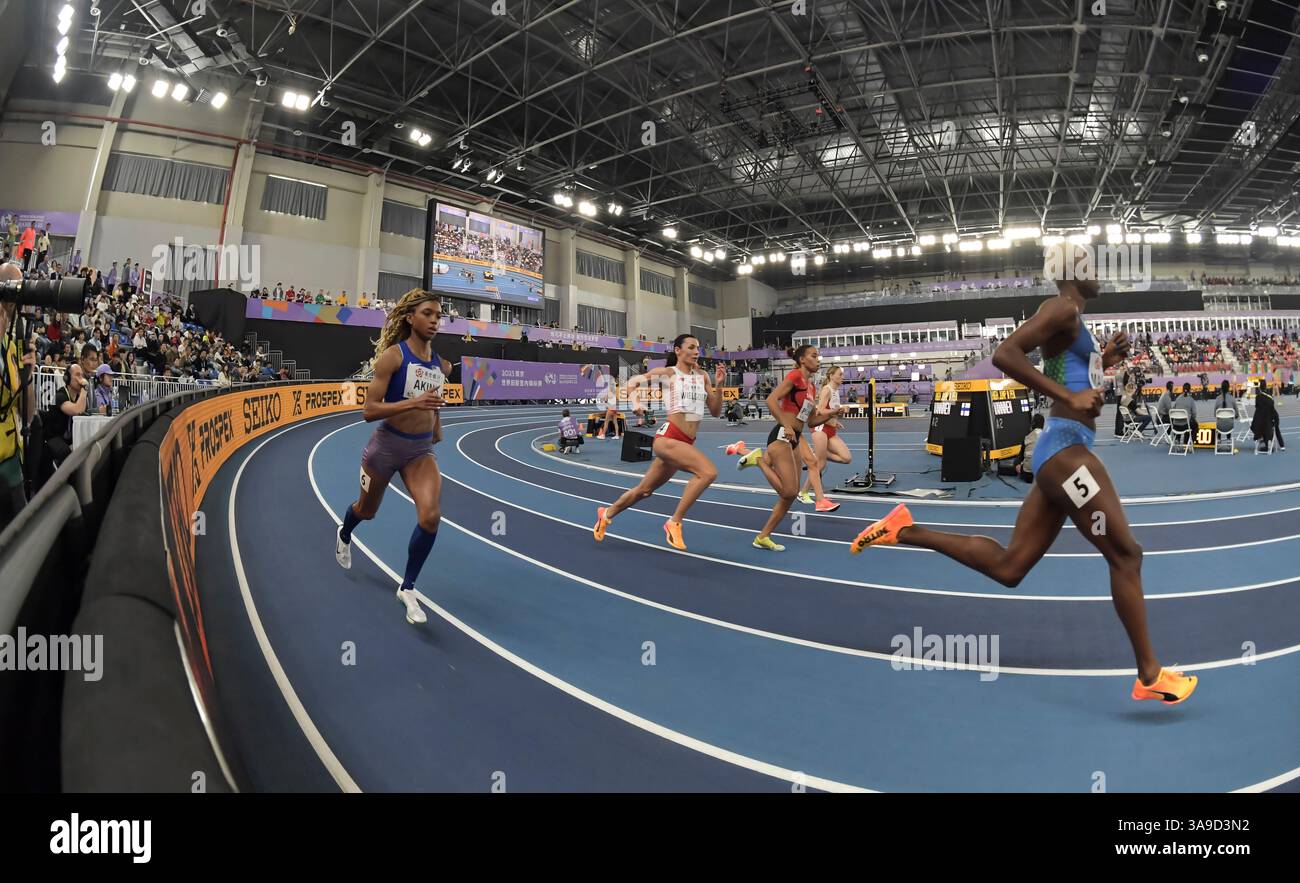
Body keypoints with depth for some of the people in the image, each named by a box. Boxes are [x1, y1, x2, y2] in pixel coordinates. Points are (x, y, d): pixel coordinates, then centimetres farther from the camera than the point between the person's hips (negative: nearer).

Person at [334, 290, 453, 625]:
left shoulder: (441, 364, 0)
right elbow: (369, 410, -21)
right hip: (387, 445, -3)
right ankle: (344, 536, 61)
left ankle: (407, 588, 1)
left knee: (431, 515, -19)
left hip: (421, 450, 3)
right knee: (366, 510, 22)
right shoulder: (393, 355, -17)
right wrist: (413, 403, -33)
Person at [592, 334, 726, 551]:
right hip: (668, 437, -6)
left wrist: (718, 385, -1)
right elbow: (632, 382, 9)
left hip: (686, 443, 6)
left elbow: (715, 411, 12)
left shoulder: (702, 377, 13)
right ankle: (674, 522, -13)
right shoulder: (667, 372, -1)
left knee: (645, 490, 18)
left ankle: (607, 513, 41)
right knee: (708, 471, -26)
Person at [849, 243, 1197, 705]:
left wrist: (1104, 361, 19)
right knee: (1126, 554, 0)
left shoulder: (1071, 319, 23)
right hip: (1066, 448, -10)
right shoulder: (1063, 307, -7)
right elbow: (1005, 354, -23)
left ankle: (905, 530, 6)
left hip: (1059, 450, 10)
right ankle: (1150, 675, 12)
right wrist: (1069, 397, -23)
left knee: (1008, 566, 6)